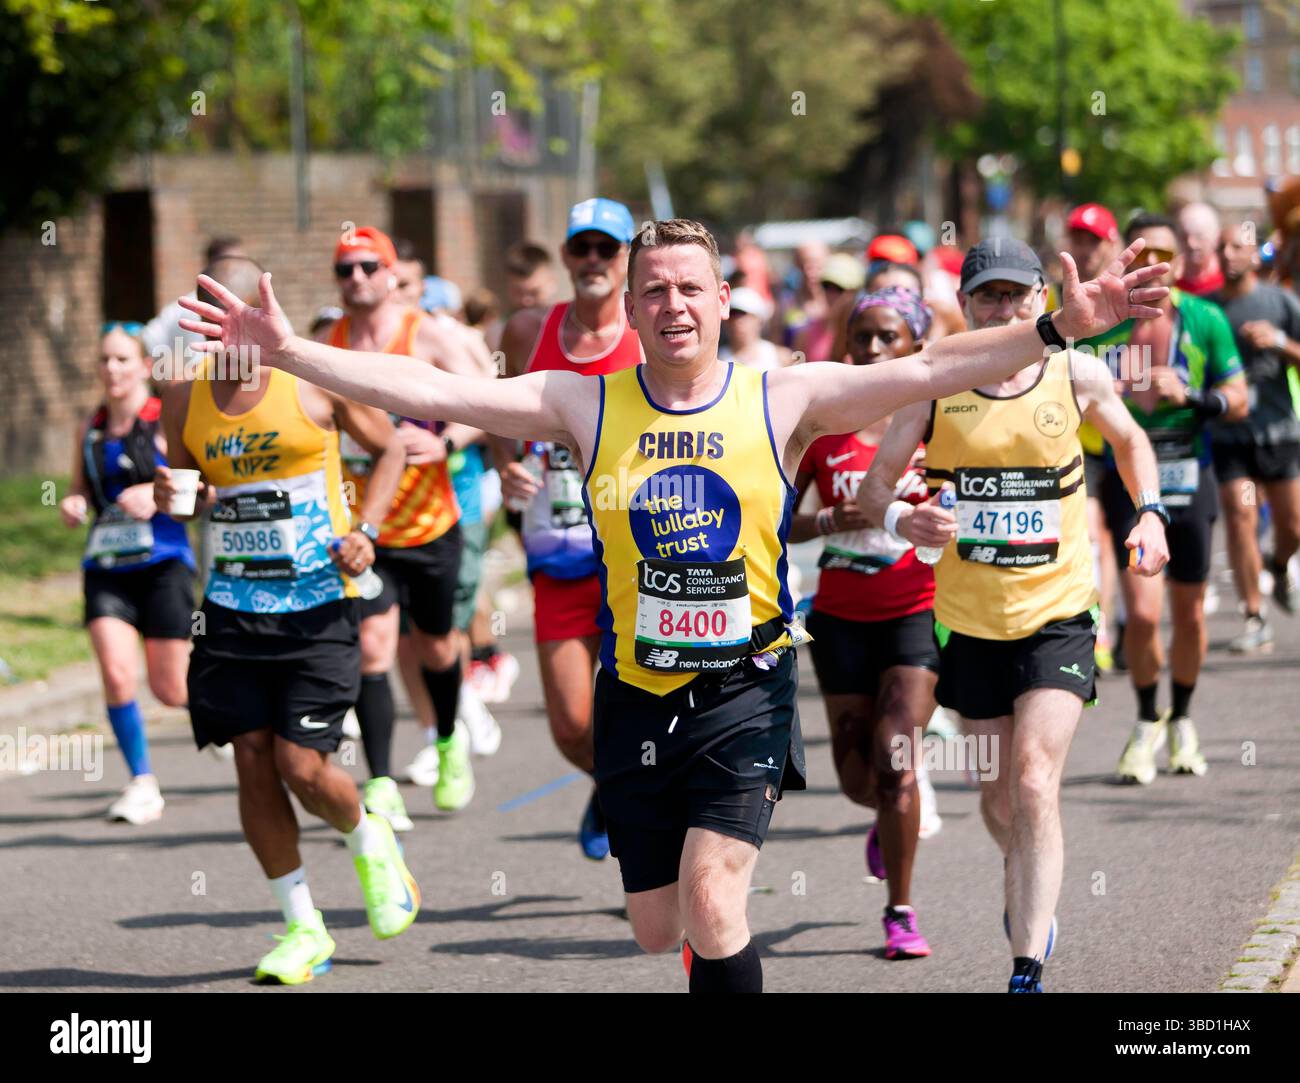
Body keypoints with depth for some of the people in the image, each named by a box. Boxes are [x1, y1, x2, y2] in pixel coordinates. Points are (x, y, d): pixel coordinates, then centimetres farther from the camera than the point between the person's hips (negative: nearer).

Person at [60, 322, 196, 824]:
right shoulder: (90, 428, 10)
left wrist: (154, 494, -24)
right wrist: (72, 504, -1)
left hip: (162, 561, -3)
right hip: (105, 566, 4)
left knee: (171, 691, -1)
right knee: (116, 674, -15)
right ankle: (142, 784, -1)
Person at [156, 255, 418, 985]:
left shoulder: (317, 382, -6)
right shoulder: (185, 402, 4)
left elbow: (391, 450, 7)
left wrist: (365, 529, -7)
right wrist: (171, 497, -6)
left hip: (318, 604, -3)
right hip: (233, 607, 4)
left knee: (302, 766, -8)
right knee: (253, 763, -1)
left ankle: (371, 845, 27)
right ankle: (304, 929, 13)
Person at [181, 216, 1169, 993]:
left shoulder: (784, 401, -4)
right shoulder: (586, 405, 0)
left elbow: (929, 371, -11)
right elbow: (430, 392, -5)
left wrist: (1062, 326, -22)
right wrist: (287, 351, -12)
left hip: (745, 689, -3)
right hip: (637, 694, 3)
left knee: (711, 905, -18)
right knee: (657, 932, 9)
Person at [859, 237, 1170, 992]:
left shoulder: (1078, 376, -4)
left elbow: (1130, 439, 16)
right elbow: (876, 484, -3)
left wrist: (1150, 513, 0)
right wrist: (900, 519, -25)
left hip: (1058, 614, -2)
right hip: (969, 617, 2)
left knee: (1034, 783, -17)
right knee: (997, 796, 15)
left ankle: (1028, 972, -18)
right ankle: (1031, 894, 48)